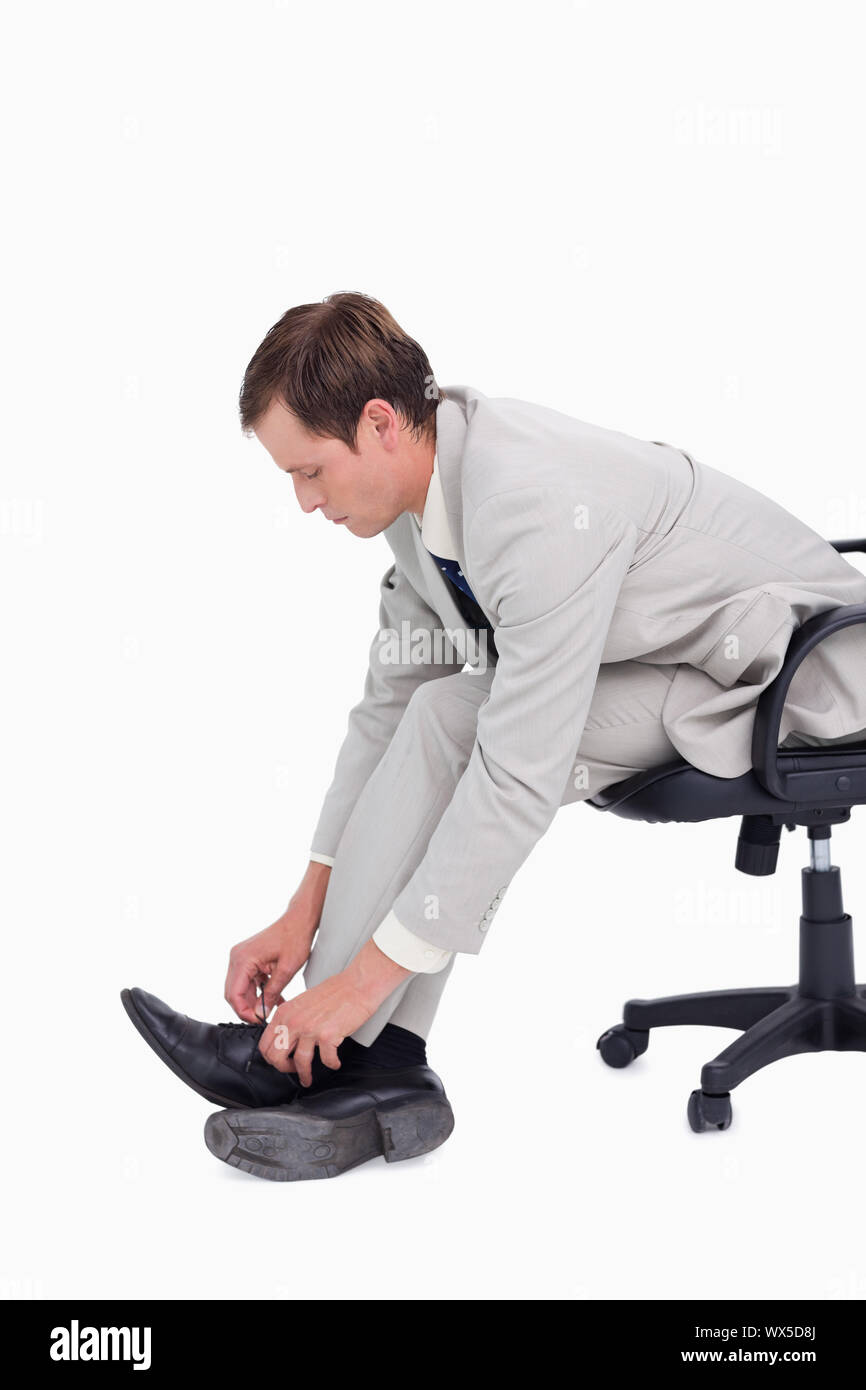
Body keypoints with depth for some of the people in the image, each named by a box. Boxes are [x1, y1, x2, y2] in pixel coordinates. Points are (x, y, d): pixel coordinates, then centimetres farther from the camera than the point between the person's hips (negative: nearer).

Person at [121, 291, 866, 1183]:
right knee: (431, 715, -7)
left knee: (450, 721, -23)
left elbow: (522, 779, -32)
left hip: (788, 671, -9)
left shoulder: (539, 507, -31)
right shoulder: (424, 491, -3)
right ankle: (381, 1064, -10)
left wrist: (365, 975, -26)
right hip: (667, 658, 9)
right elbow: (388, 701, 4)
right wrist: (309, 907, -1)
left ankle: (310, 1056, -10)